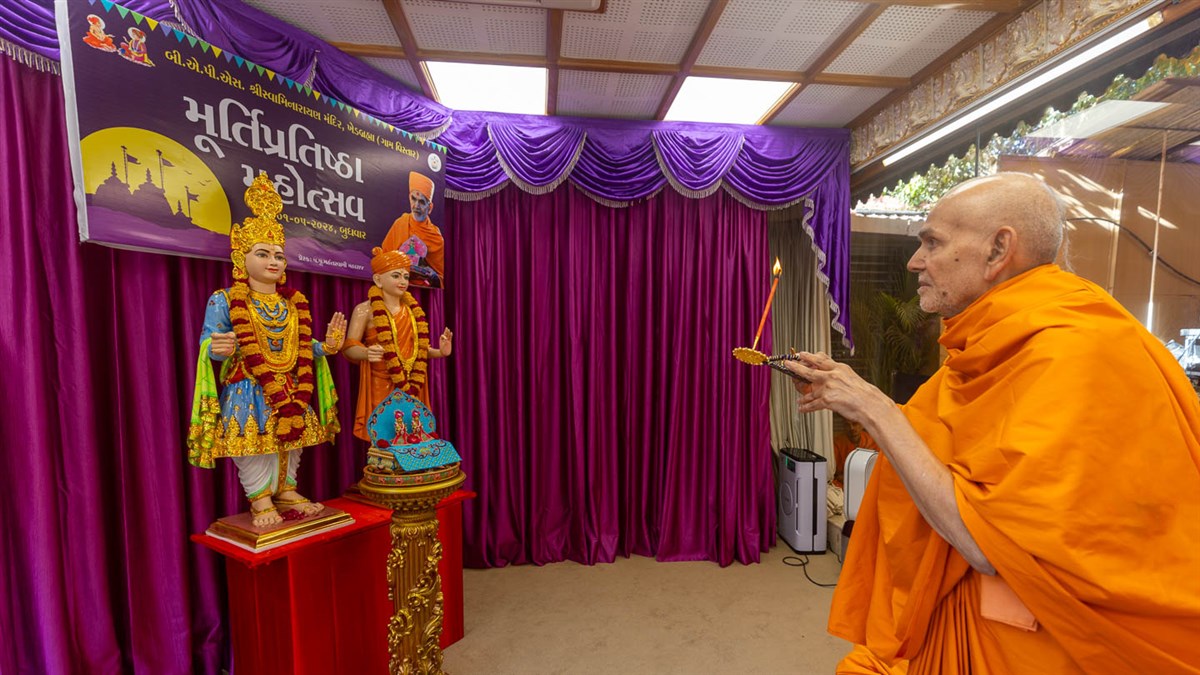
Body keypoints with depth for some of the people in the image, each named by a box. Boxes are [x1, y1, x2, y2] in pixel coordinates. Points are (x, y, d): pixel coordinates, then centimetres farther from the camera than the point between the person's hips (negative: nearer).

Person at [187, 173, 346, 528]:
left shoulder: (295, 302, 9)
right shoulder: (224, 300, -3)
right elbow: (208, 342, -6)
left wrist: (326, 346, -2)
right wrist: (218, 349, -29)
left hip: (291, 390, 5)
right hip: (247, 391, -5)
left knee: (292, 436, 10)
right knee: (253, 439, -8)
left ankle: (285, 491, 26)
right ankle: (260, 500, 10)